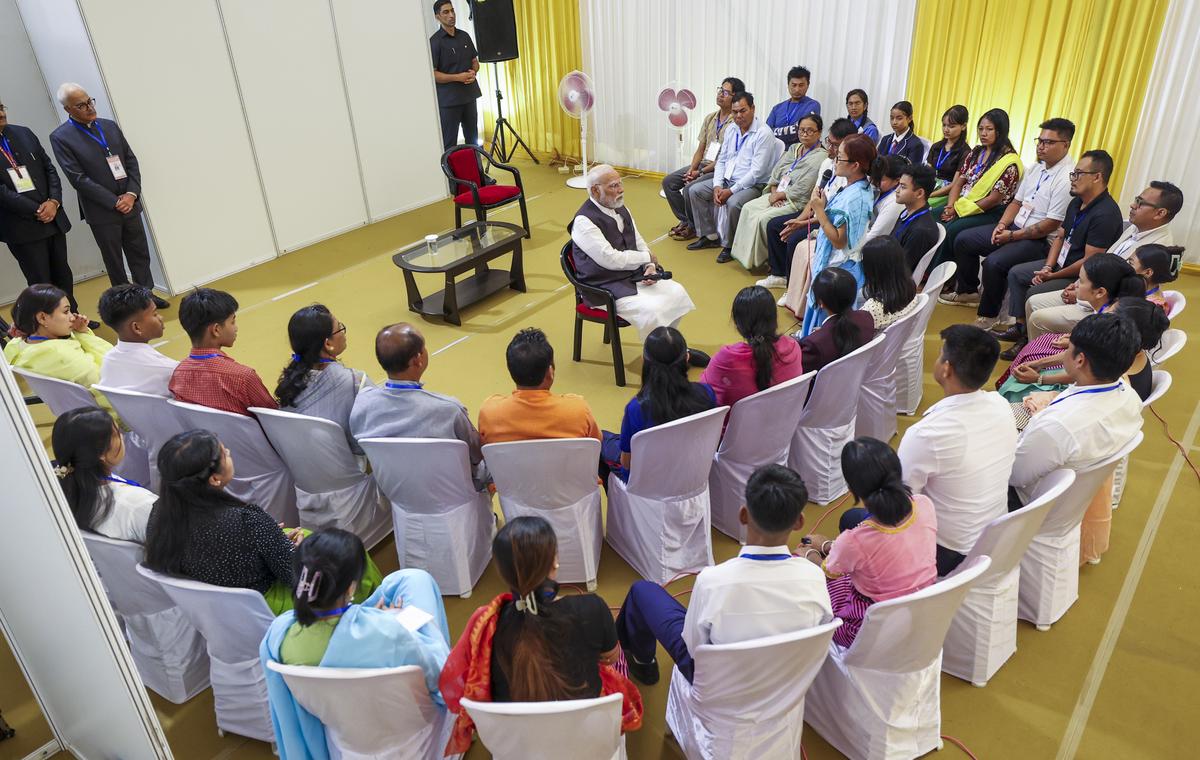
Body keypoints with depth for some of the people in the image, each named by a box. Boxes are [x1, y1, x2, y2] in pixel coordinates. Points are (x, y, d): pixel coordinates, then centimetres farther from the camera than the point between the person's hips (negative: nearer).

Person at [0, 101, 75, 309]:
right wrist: (36, 211, -13)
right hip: (22, 227, -5)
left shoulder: (24, 133, 8)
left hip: (53, 219, 5)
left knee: (63, 276, 14)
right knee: (41, 284, 1)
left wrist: (54, 202, -6)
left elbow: (49, 168, 9)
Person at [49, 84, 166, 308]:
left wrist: (132, 193, -8)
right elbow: (78, 178, -13)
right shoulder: (60, 137, -8)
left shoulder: (110, 126, 7)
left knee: (140, 255, 11)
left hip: (129, 204, 4)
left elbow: (131, 160, 6)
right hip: (102, 212, -4)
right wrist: (114, 202, -15)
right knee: (114, 262, 8)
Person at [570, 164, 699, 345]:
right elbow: (611, 259, -23)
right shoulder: (584, 221, -18)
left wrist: (650, 267, -7)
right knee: (651, 311, -27)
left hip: (635, 275, 9)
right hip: (606, 288, -8)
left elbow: (639, 242, 14)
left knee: (677, 293, -4)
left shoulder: (620, 208, 8)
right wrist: (647, 257, -10)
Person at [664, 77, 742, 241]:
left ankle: (693, 227, -3)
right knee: (668, 181, 0)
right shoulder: (710, 118, 10)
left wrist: (700, 172, -16)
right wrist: (691, 169, -6)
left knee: (689, 188, -26)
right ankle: (685, 221, 9)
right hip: (703, 164, 8)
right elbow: (700, 149, 11)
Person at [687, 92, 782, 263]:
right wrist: (717, 186, -8)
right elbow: (721, 160, 11)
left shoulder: (763, 133, -15)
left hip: (753, 184, -8)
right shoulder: (731, 130, 9)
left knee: (732, 203, -36)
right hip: (727, 180, 8)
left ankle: (729, 246, -13)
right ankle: (710, 236, 7)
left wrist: (731, 191, -25)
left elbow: (756, 171, -21)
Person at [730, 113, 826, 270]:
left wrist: (780, 195, -11)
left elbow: (802, 189, -18)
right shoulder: (794, 148, 15)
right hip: (778, 195, 9)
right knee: (748, 208, -9)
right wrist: (774, 191, -4)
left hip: (797, 202, -8)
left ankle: (756, 258, -7)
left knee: (763, 218, -24)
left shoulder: (820, 157, -12)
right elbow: (776, 172, 13)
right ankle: (744, 252, -6)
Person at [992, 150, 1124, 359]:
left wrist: (1053, 276, -18)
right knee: (1016, 273, 9)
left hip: (1082, 277, -10)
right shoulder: (1077, 202, 4)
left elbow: (1090, 262, -27)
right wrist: (1047, 267, -6)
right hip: (1059, 263, 10)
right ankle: (1020, 326, 13)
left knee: (1034, 293, -24)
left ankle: (1029, 340, -3)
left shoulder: (1105, 214, -25)